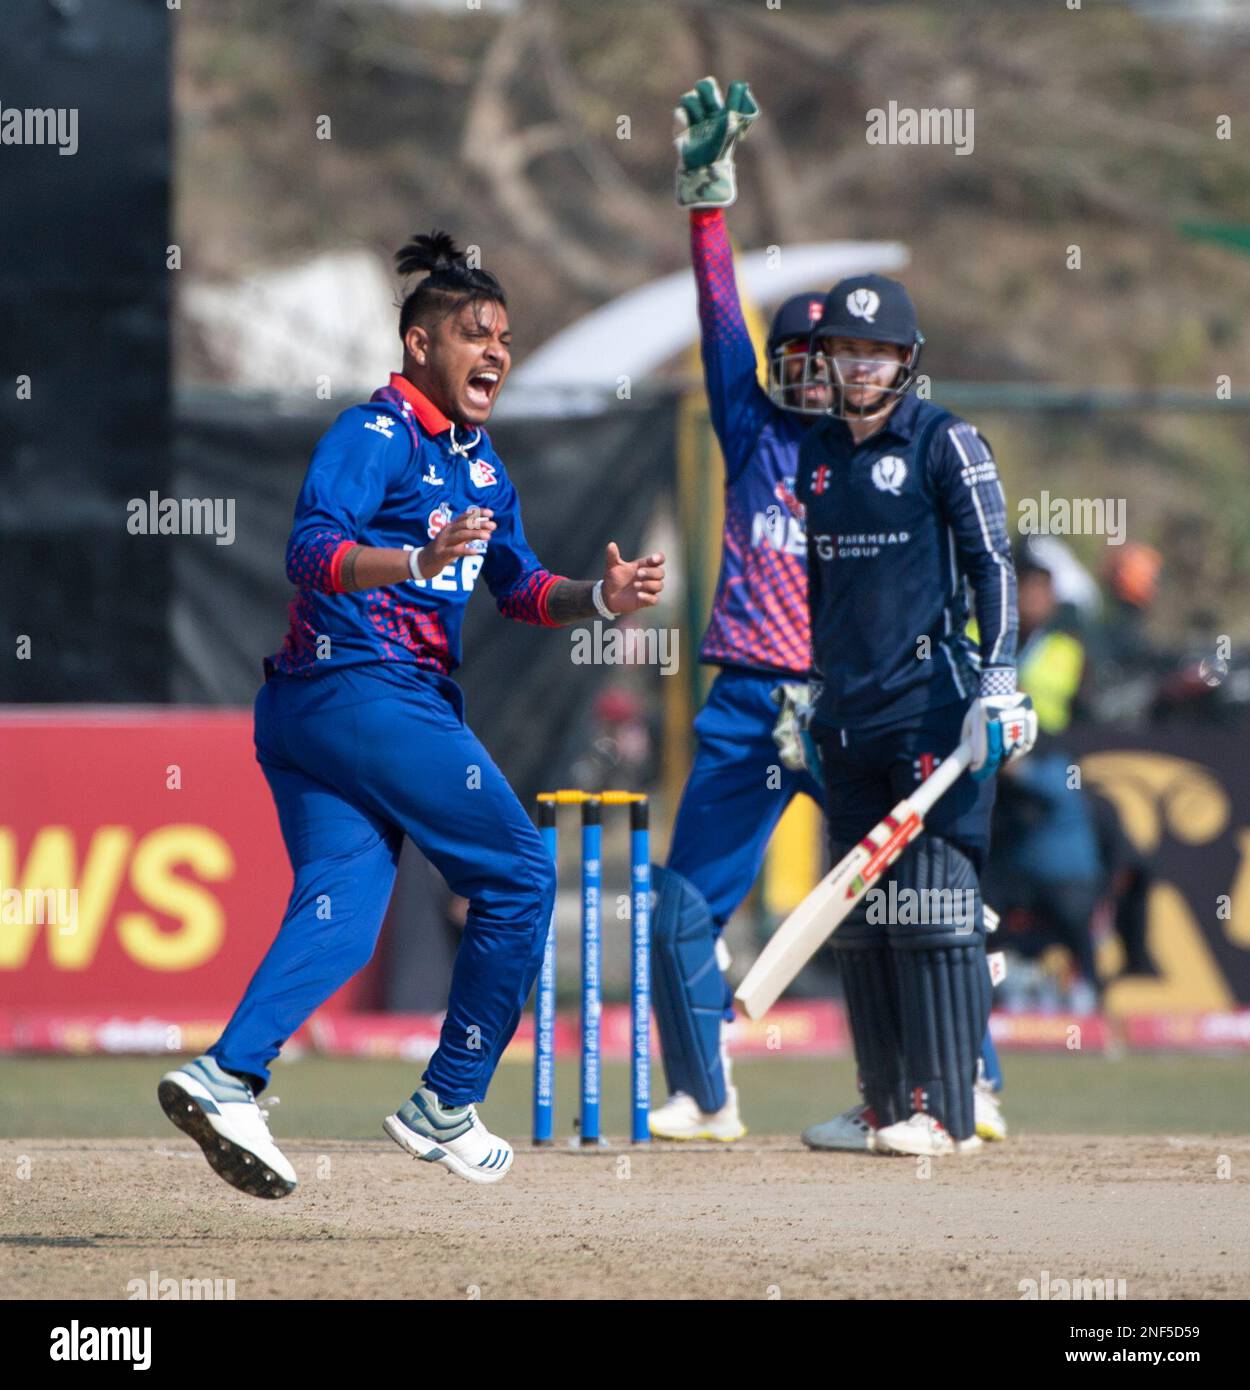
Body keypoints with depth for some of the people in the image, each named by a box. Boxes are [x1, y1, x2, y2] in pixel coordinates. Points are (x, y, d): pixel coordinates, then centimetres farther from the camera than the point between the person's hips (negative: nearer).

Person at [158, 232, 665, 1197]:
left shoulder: (478, 459, 19)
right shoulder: (374, 435, -10)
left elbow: (521, 590, 24)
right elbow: (312, 553, -24)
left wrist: (599, 598, 4)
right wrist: (417, 560, -41)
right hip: (367, 691, -9)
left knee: (339, 911, -6)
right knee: (519, 876, -1)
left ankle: (227, 1075, -23)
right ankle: (447, 1108, 4)